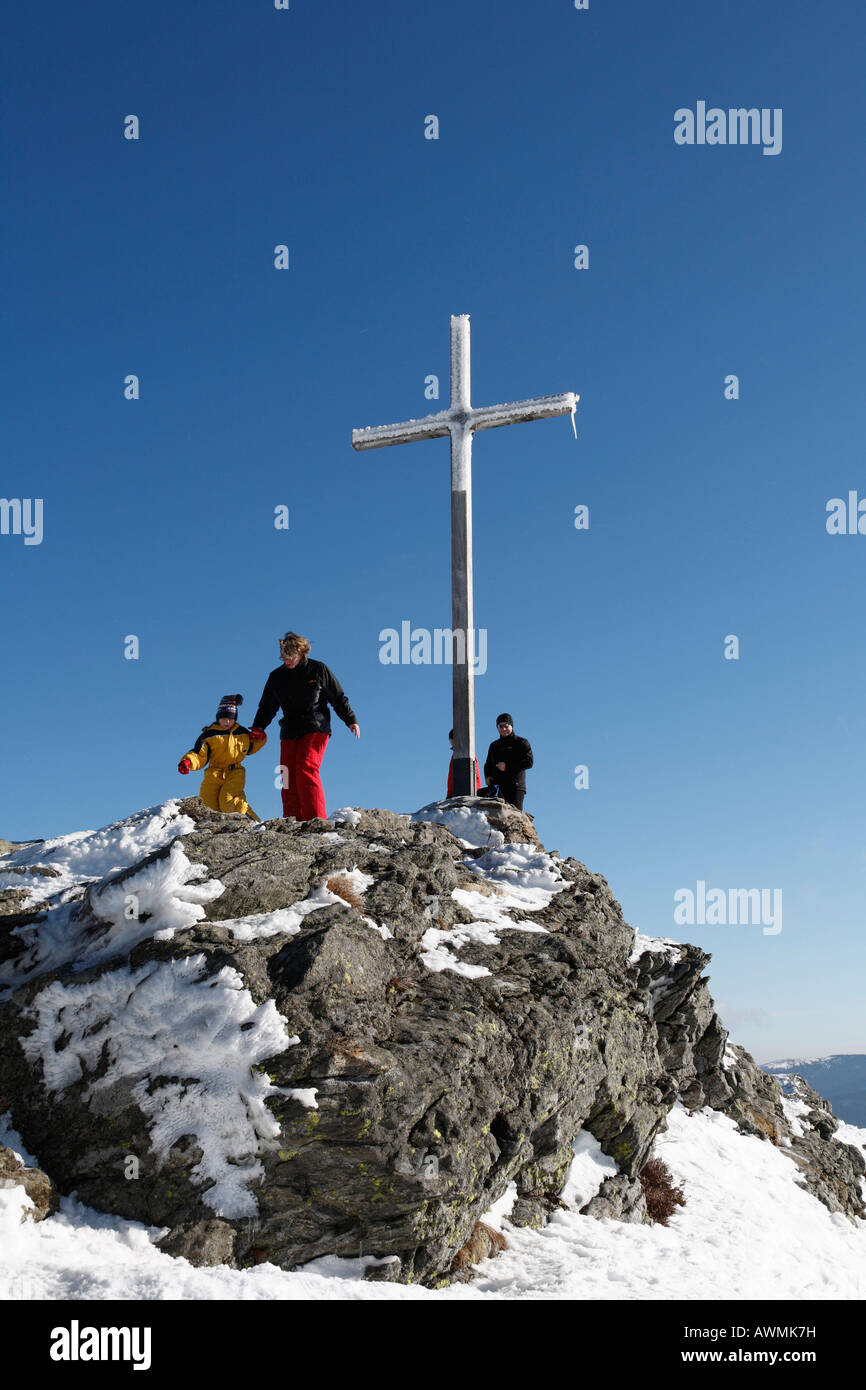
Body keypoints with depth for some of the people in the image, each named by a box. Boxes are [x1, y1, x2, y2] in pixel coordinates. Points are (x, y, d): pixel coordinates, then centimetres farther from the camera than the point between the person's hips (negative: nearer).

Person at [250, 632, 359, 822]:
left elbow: (338, 698, 7)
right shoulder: (276, 676, 13)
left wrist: (351, 720, 0)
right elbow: (267, 705, 21)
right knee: (288, 777, -5)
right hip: (289, 733, 5)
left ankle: (316, 820, -23)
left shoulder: (318, 670, 3)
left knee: (306, 769, -21)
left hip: (316, 729, -4)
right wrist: (258, 727, 8)